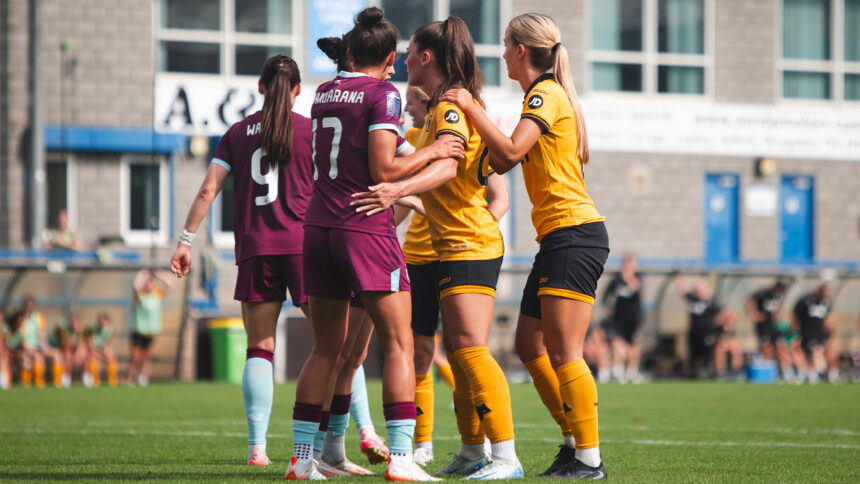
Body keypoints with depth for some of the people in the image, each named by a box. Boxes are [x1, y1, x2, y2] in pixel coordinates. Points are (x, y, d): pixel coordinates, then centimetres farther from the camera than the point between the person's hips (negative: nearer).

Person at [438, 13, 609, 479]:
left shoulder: (546, 95, -10)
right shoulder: (543, 96, 19)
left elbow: (511, 151, -25)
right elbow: (501, 161, 20)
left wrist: (471, 108, -16)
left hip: (574, 235, -10)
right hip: (557, 236, 10)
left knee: (563, 352, -11)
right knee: (530, 344, 11)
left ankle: (589, 459, -10)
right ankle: (575, 441, 15)